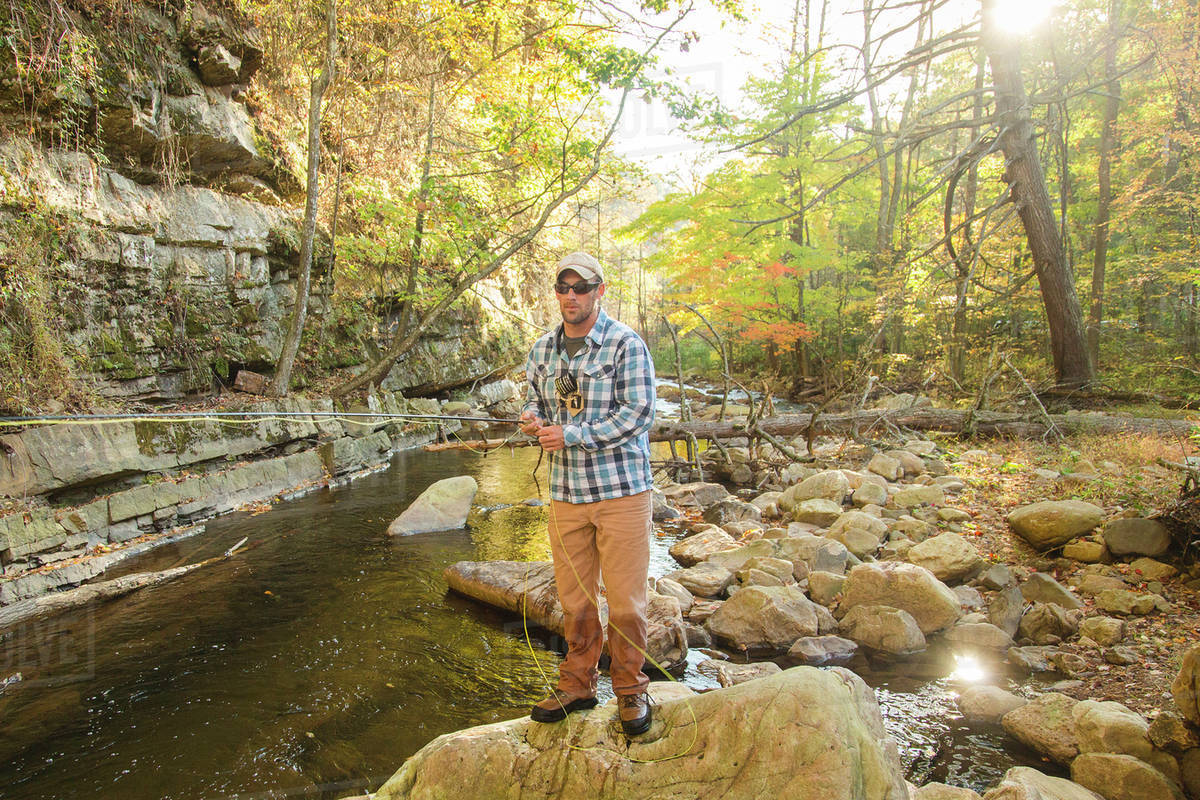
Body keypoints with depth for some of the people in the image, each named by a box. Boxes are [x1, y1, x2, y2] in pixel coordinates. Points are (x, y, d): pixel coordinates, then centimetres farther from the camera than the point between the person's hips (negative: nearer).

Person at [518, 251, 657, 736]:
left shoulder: (626, 344, -7)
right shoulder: (542, 350, 11)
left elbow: (637, 414, -14)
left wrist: (571, 434, -18)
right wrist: (532, 421, -4)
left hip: (621, 490, -4)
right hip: (566, 493, 5)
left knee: (624, 600, 3)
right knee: (574, 598, 12)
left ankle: (630, 689, 23)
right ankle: (577, 685, 30)